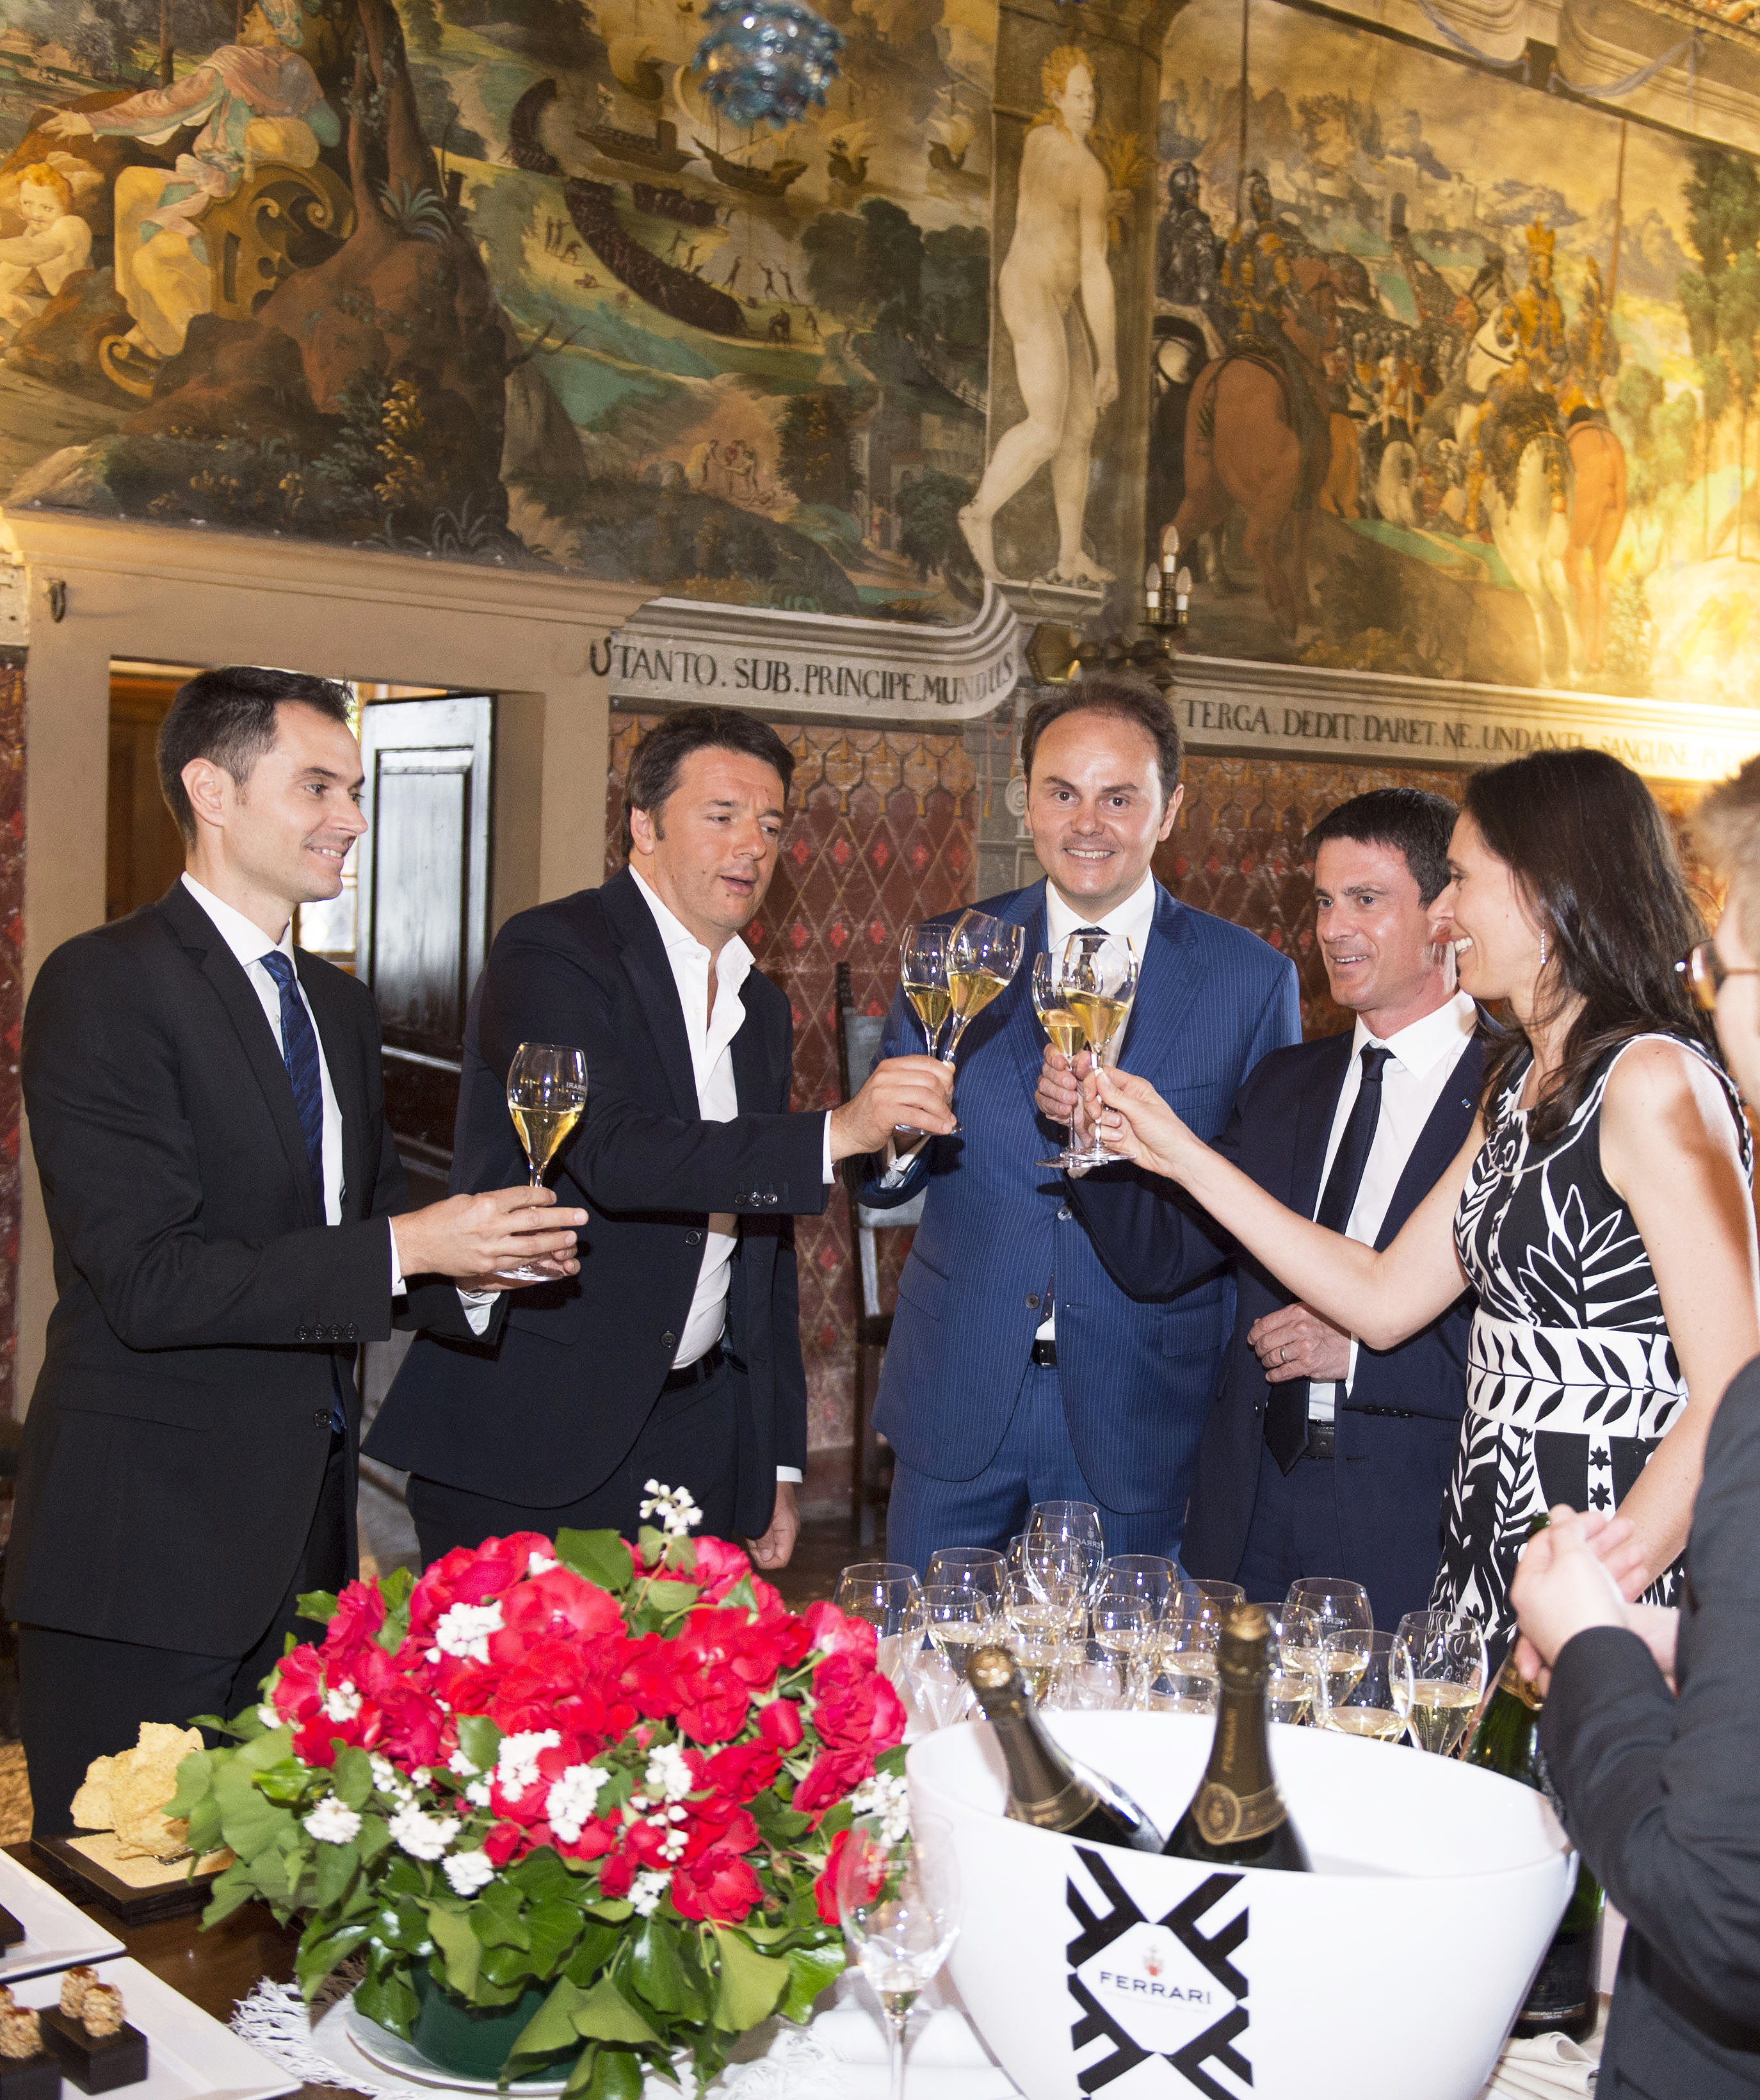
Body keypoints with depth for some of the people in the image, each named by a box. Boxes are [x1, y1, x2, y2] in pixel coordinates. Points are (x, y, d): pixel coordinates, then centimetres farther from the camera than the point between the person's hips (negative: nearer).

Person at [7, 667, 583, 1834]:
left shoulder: (340, 1005, 14)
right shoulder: (105, 984, -13)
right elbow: (146, 1282, -20)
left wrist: (478, 1255, -2)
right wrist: (401, 1248, -22)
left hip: (306, 1522, 8)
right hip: (150, 1538, -8)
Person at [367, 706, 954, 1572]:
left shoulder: (762, 1008, 15)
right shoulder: (550, 955, -9)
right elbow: (614, 1156, -25)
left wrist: (779, 1460, 16)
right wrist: (836, 1134, -33)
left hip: (697, 1435, 6)